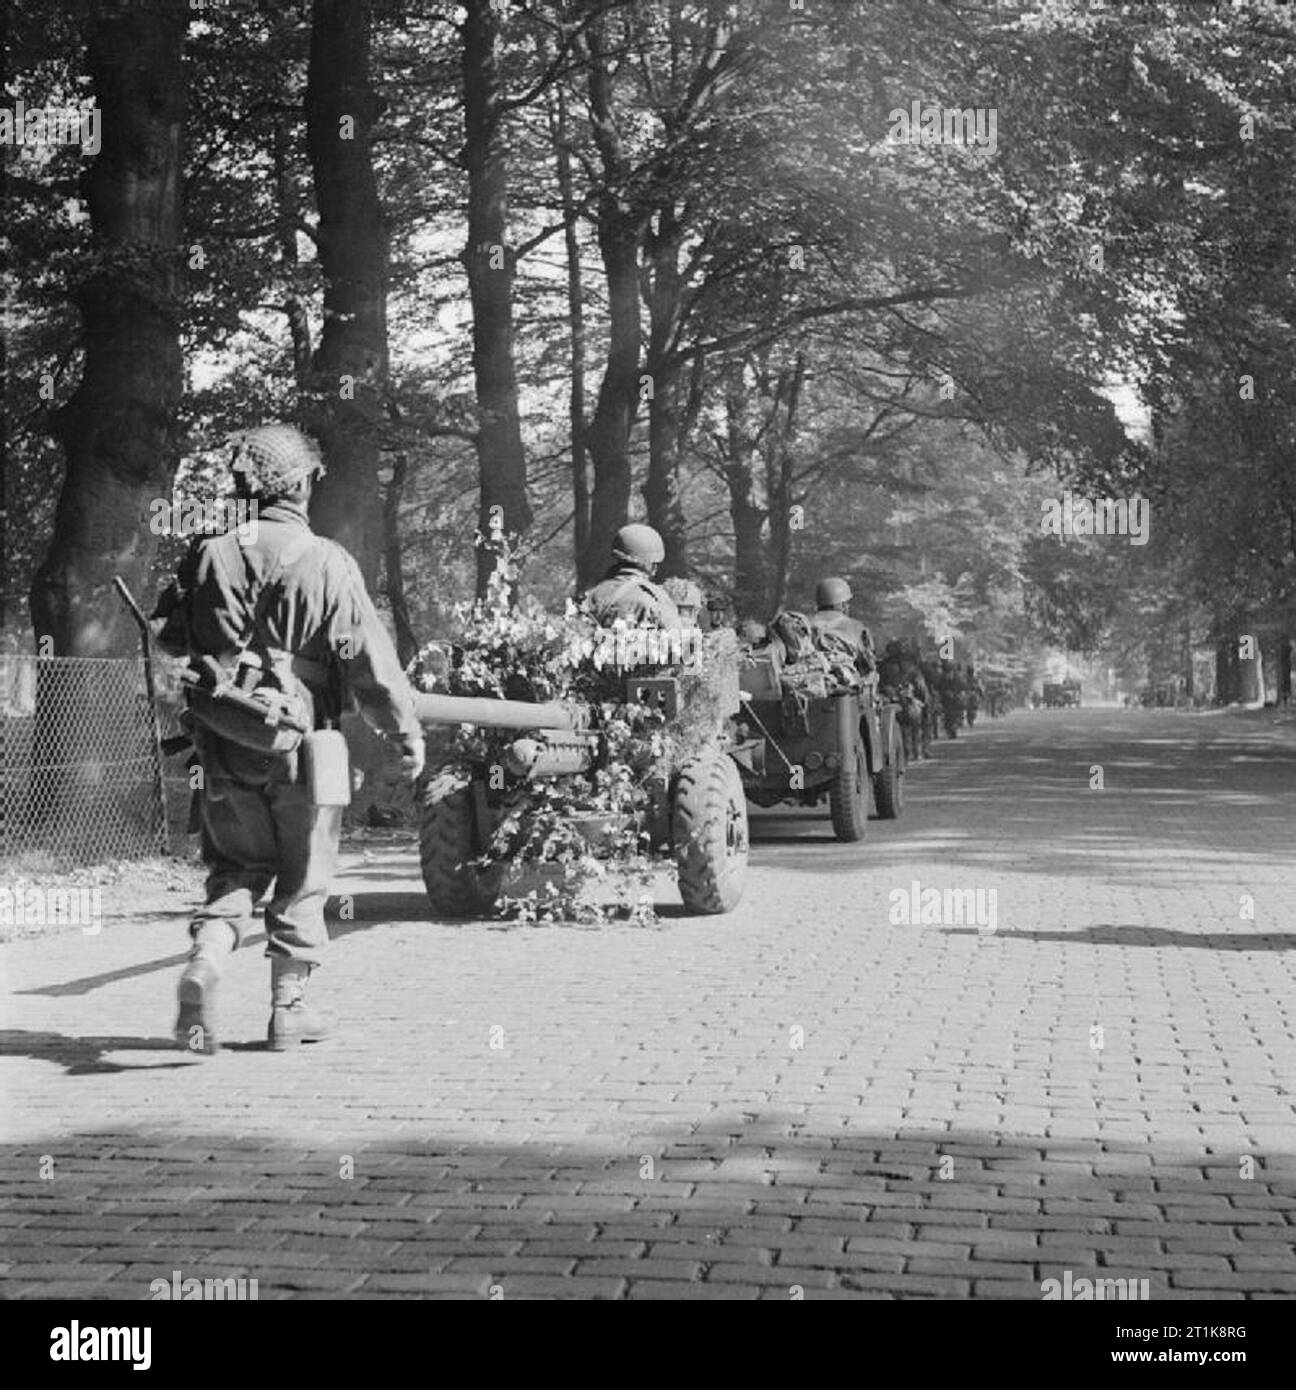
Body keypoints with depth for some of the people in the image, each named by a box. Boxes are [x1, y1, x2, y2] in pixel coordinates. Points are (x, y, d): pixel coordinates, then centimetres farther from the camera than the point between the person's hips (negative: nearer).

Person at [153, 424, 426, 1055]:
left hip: (225, 747, 3)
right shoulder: (326, 563, -11)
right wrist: (407, 732, -4)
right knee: (303, 877, 11)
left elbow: (168, 636, 12)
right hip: (303, 744, -3)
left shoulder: (209, 556, 0)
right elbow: (370, 660, -12)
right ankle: (288, 1007, 16)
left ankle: (206, 956, -10)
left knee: (236, 866, 16)